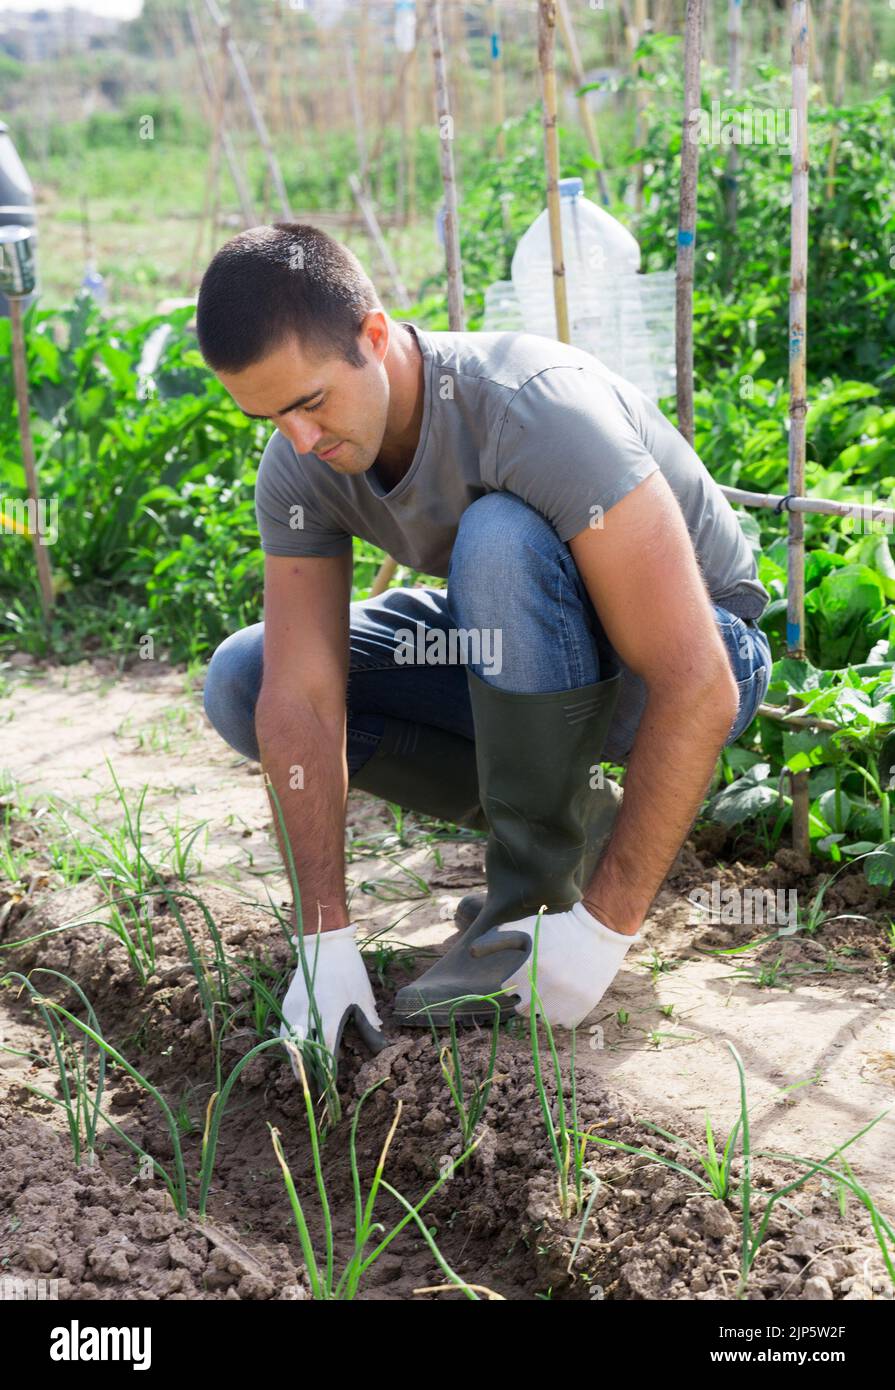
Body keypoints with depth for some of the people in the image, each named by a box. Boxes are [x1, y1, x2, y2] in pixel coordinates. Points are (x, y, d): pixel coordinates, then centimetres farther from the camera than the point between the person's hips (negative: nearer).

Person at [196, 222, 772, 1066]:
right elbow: (301, 700, -17)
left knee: (500, 538, -37)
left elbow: (699, 688, -37)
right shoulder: (298, 468, -16)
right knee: (241, 684, -6)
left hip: (692, 656, -6)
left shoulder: (538, 412, -35)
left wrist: (606, 926, -34)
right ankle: (568, 819, 1)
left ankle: (536, 897, -19)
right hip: (518, 651, 7)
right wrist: (325, 939, -23)